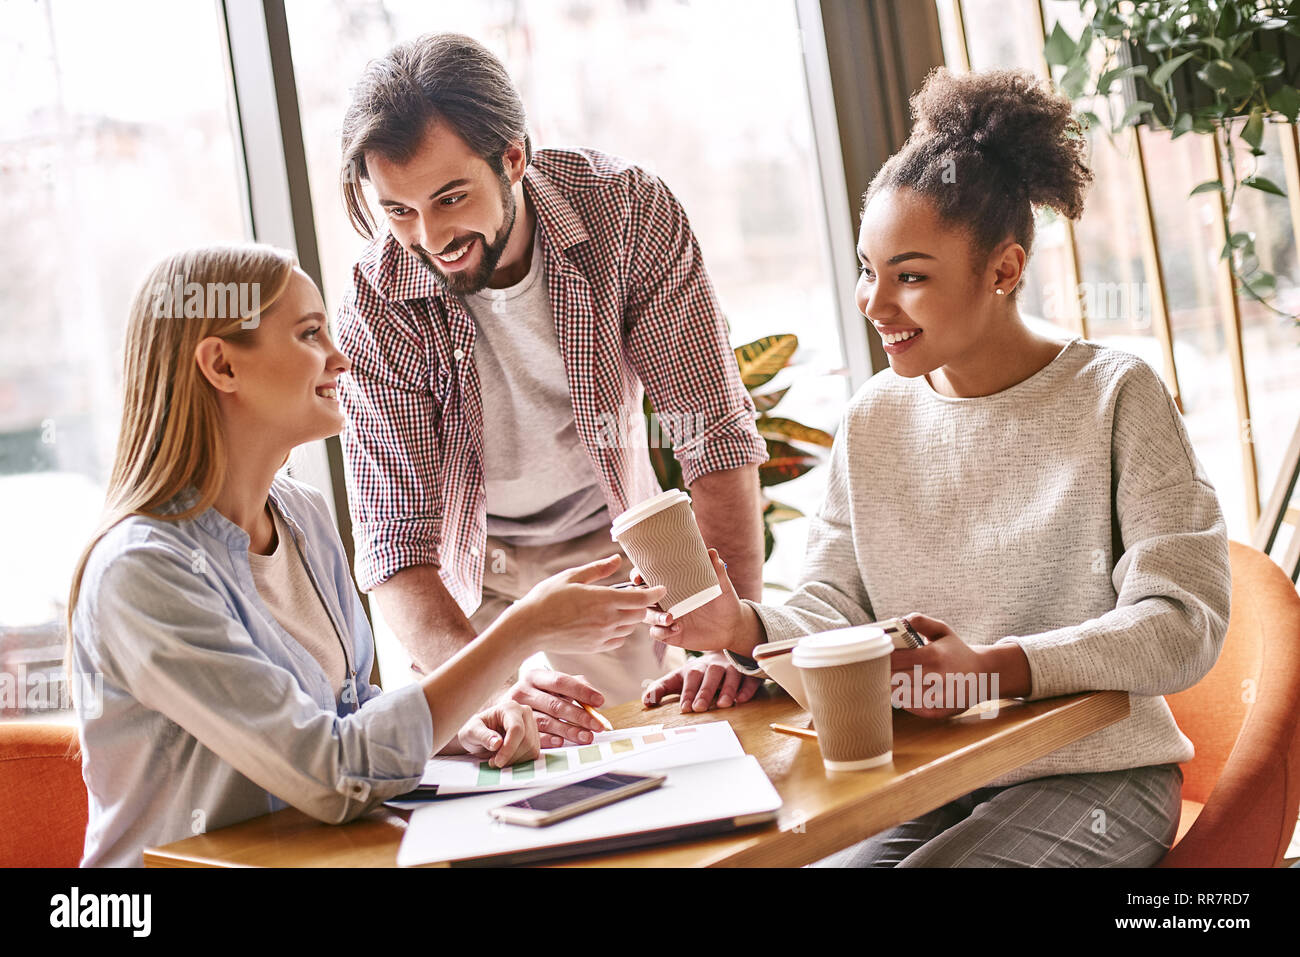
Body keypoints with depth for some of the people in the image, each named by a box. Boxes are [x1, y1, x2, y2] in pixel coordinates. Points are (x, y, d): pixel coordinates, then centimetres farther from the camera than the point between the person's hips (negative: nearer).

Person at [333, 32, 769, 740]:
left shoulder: (627, 210, -23)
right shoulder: (374, 312, -24)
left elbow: (717, 437, -22)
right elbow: (395, 547, -26)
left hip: (610, 542, 1)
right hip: (465, 576, 0)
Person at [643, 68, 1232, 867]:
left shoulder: (1115, 398, -6)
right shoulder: (873, 420, 9)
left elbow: (1184, 624, -14)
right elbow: (835, 611, 5)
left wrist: (993, 669, -28)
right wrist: (748, 629, -18)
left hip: (1090, 777, -4)